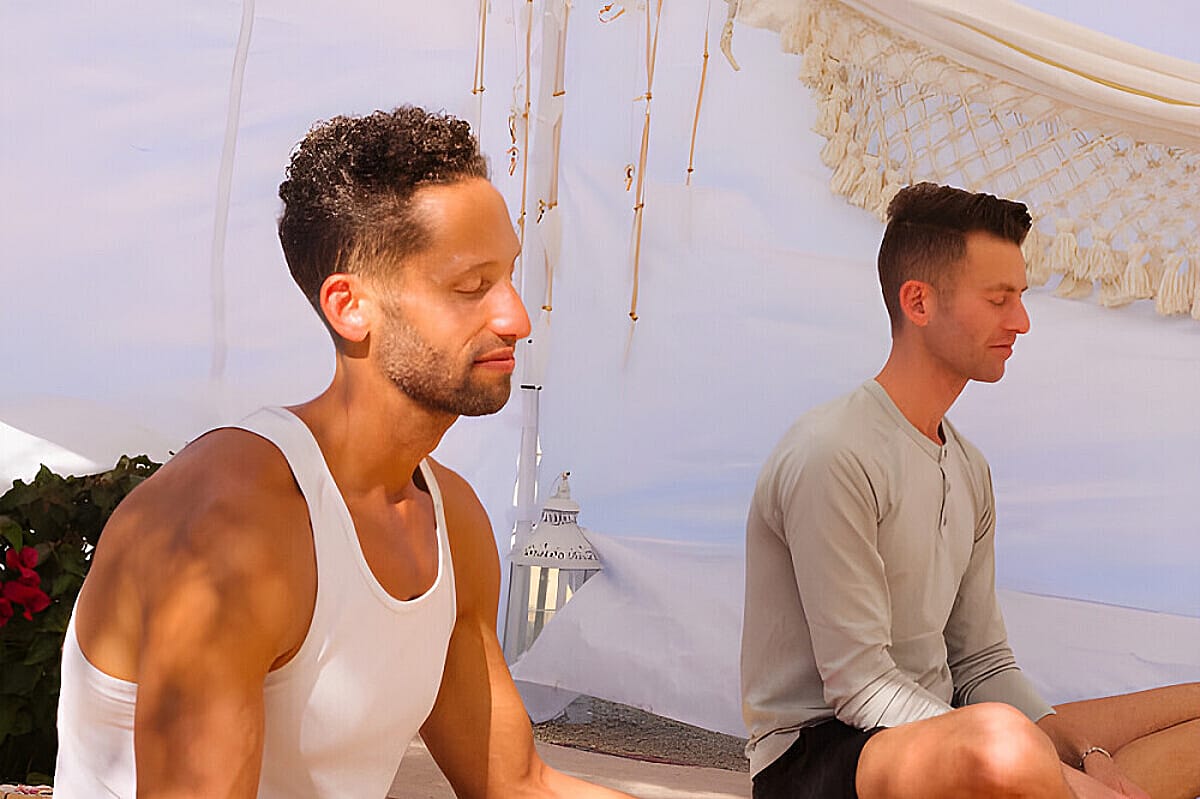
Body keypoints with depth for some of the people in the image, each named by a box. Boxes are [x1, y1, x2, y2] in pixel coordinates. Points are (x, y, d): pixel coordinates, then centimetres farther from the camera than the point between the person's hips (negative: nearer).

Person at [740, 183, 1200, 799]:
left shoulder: (969, 471, 13)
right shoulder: (832, 454, -16)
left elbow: (983, 665, 13)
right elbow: (859, 688, -19)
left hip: (936, 723, 9)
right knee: (1002, 739, -39)